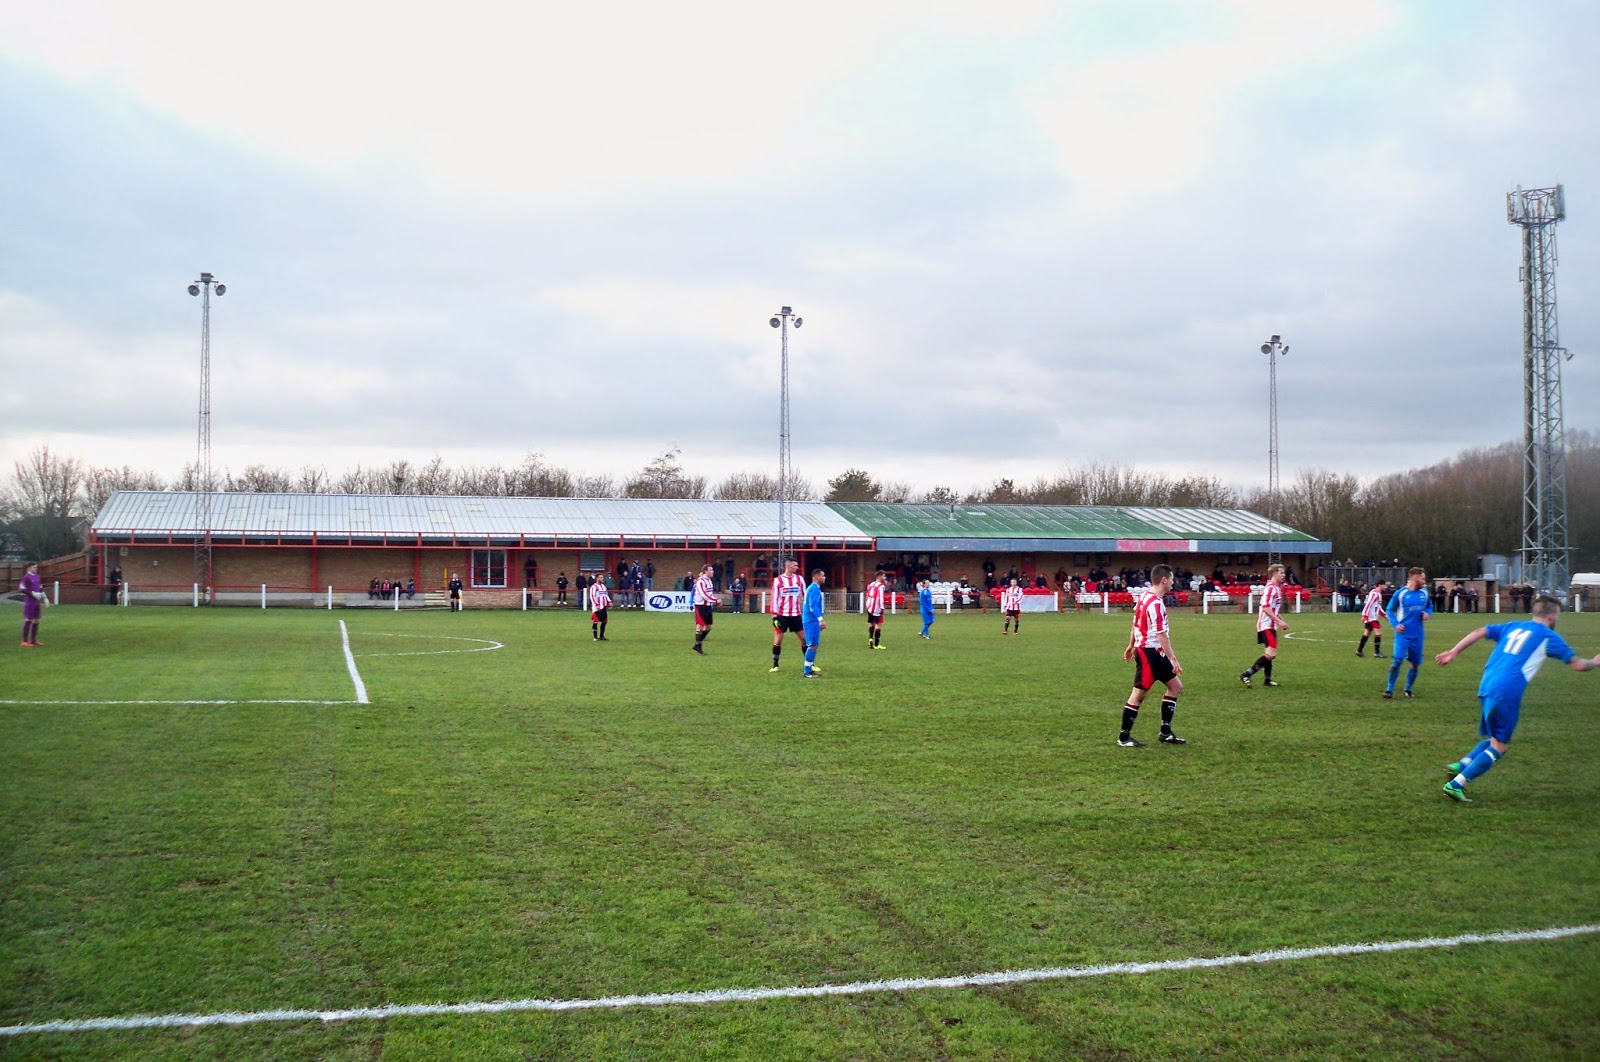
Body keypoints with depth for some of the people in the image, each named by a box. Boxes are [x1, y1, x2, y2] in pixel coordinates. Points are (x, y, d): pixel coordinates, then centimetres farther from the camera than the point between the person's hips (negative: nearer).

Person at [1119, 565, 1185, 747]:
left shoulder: (1145, 597, 9)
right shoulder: (1156, 603, -21)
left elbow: (1136, 624, 19)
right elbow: (1161, 635, -24)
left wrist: (1131, 646, 29)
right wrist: (1173, 659, -22)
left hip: (1154, 652, 10)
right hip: (1149, 652, -10)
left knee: (1175, 686, 13)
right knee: (1138, 694, -3)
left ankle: (1165, 733, 16)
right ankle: (1124, 737, 6)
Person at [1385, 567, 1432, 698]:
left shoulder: (1424, 593, 4)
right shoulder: (1400, 593, -7)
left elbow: (1430, 606, 20)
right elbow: (1390, 610, 2)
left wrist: (1428, 613, -3)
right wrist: (1395, 624, -12)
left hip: (1417, 635, 4)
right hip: (1403, 633, -4)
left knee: (1415, 663, 9)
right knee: (1397, 660, -16)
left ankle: (1408, 689, 27)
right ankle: (1389, 689, -6)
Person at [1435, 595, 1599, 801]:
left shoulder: (1513, 626, 21)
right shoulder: (1549, 637, 5)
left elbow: (1479, 632, 13)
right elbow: (1578, 665, 6)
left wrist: (1453, 652, 15)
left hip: (1486, 688, 7)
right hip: (1506, 693, -7)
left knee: (1495, 738, 24)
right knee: (1499, 746, 1)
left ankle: (1460, 765, 5)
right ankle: (1456, 784, -8)